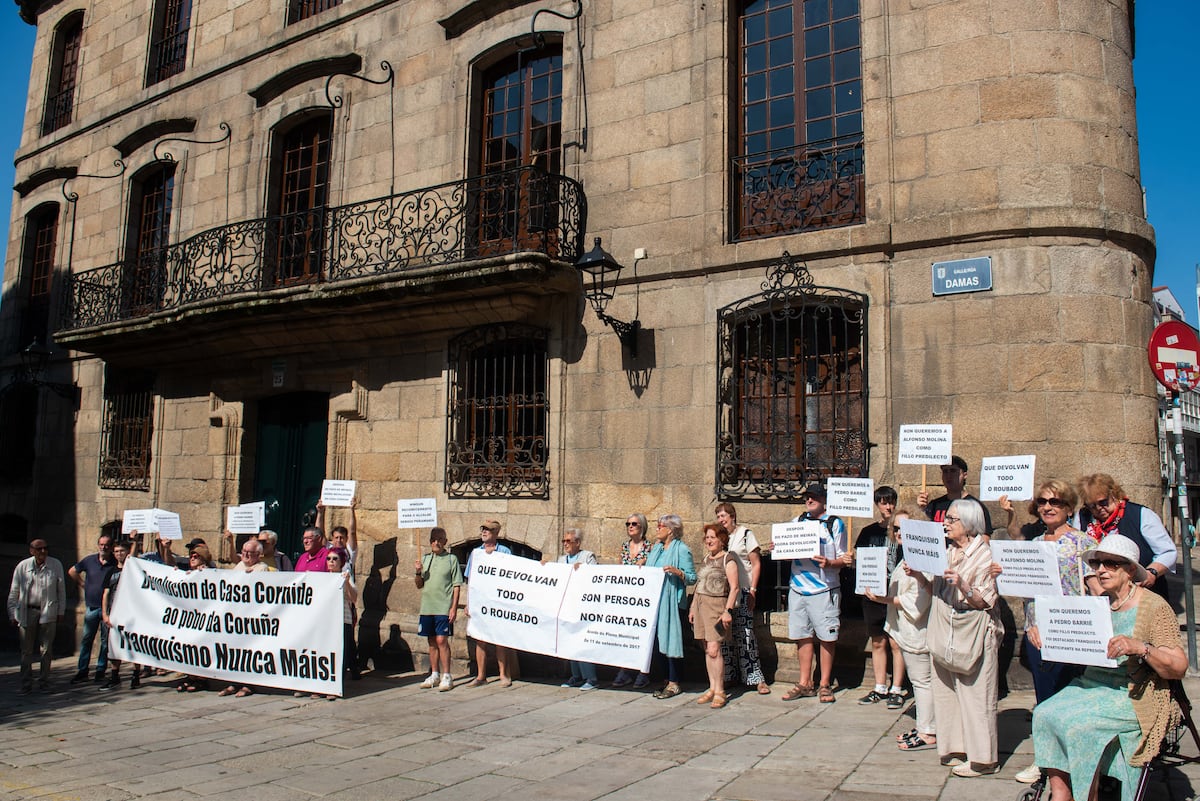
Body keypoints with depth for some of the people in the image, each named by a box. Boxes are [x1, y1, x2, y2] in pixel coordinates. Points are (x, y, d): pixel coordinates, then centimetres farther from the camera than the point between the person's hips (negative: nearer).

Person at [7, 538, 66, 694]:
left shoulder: (56, 565, 0)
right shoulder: (22, 566, -1)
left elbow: (61, 589, 7)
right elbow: (13, 592, 6)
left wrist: (60, 611, 7)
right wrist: (12, 614, 4)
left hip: (48, 612, 0)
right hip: (27, 612, 0)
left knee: (46, 650, 5)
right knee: (26, 651, 4)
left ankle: (44, 682, 16)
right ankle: (26, 685, 12)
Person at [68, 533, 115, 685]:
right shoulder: (89, 560, 4)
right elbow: (72, 572, 19)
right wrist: (83, 584, 13)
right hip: (91, 607, 2)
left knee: (105, 641, 4)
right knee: (86, 639, 7)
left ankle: (100, 672, 12)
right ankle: (82, 671, 16)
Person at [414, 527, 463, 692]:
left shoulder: (451, 559, -1)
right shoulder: (425, 559, 12)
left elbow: (457, 585, -3)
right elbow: (419, 586, 14)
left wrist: (454, 608, -10)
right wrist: (418, 572, -6)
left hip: (444, 608, -5)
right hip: (427, 607, 5)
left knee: (442, 640, -8)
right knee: (432, 642, 11)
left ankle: (447, 677, -1)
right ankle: (434, 675, 21)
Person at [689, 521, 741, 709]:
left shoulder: (728, 558, -5)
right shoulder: (706, 558, 18)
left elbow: (734, 588, -10)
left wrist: (728, 610, -17)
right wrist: (692, 607, 18)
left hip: (716, 605, -7)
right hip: (700, 604, 7)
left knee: (713, 649, -12)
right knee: (707, 650, 7)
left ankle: (719, 692, -6)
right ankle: (712, 688, 13)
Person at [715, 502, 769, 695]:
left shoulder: (745, 534, -1)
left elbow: (756, 564, -2)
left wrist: (753, 590, -9)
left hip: (742, 591, -5)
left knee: (744, 634, -9)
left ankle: (756, 678, -4)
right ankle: (728, 676, 12)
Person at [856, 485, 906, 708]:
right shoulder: (868, 531, 10)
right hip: (873, 594, 4)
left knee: (895, 642, -1)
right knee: (878, 642, 10)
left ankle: (896, 690, 7)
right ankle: (880, 688, 18)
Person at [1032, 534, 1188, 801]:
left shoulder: (1155, 607, -6)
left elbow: (1179, 668, -11)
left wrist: (1142, 648, -27)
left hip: (1132, 697, -6)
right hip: (1090, 686, 6)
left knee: (1079, 724, -28)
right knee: (1045, 714, -19)